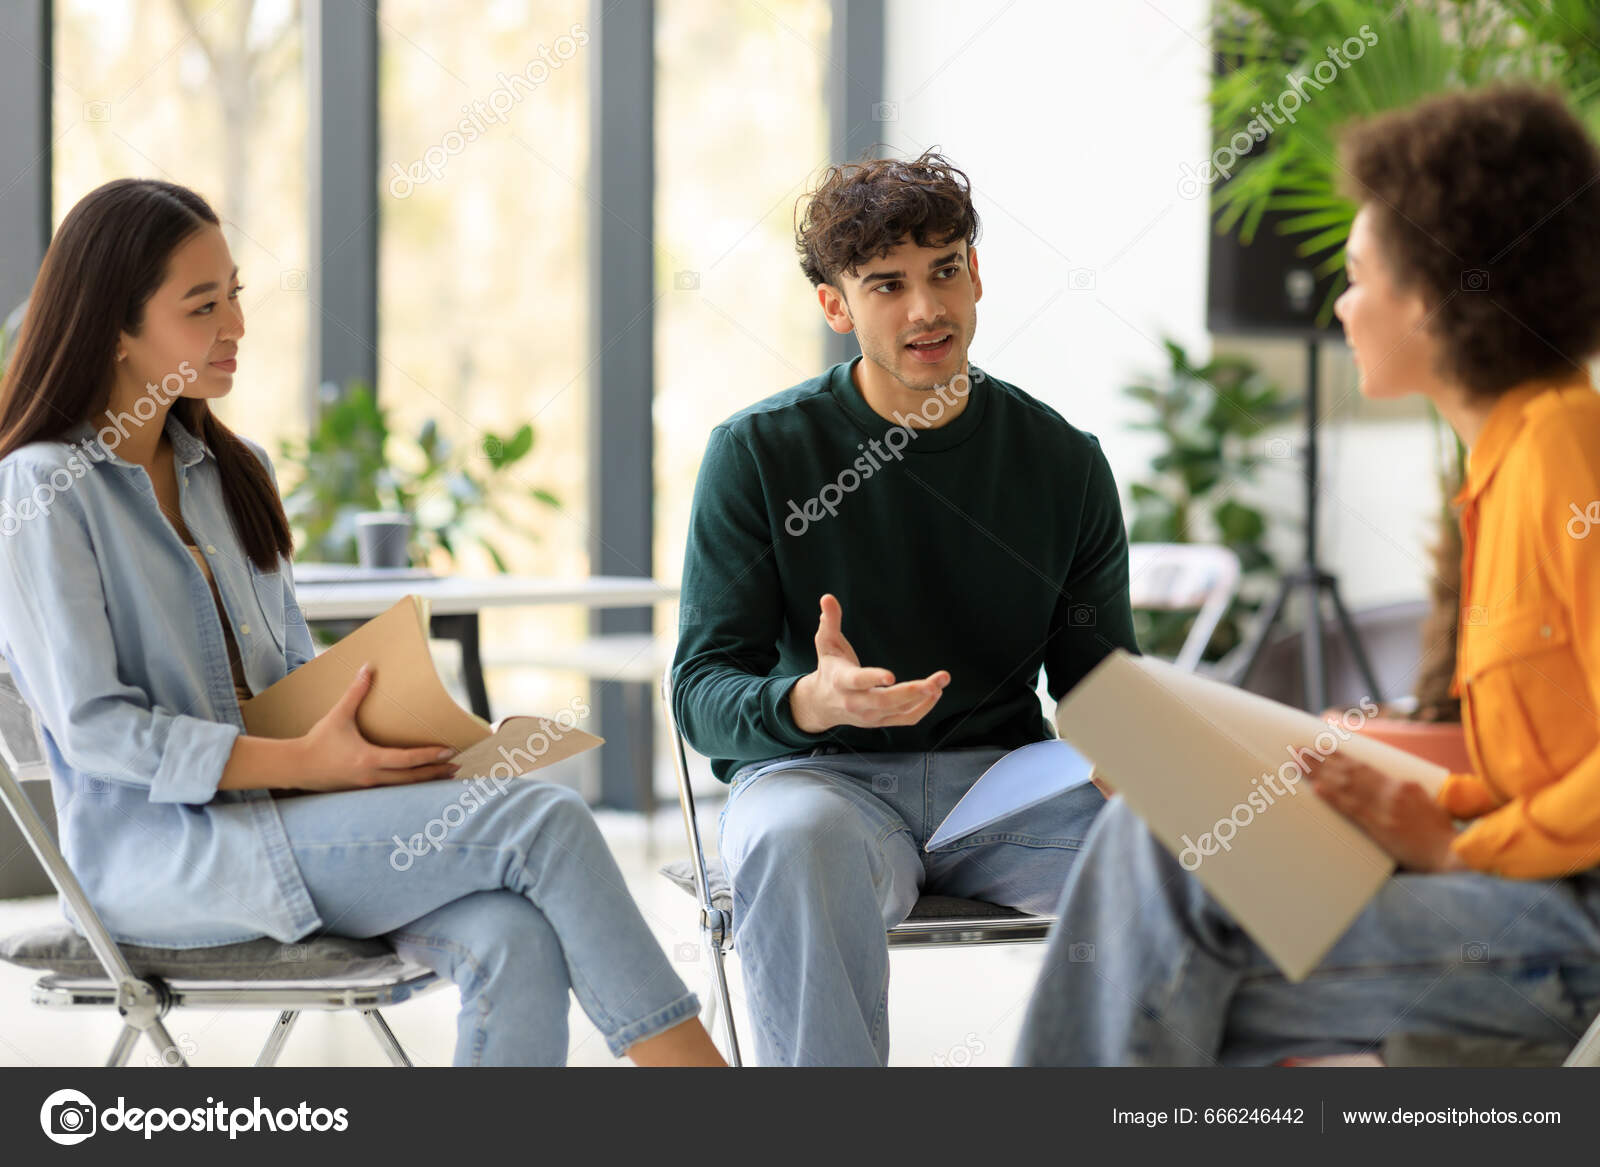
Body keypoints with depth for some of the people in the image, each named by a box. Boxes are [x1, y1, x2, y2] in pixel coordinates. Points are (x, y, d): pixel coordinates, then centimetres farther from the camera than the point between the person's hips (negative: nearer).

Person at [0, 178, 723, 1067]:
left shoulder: (231, 471, 19)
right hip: (156, 853, -7)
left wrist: (383, 735, 0)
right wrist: (302, 764, -19)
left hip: (274, 820, 7)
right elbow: (92, 726, -13)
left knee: (514, 937, -26)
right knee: (541, 820, -22)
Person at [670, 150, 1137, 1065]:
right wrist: (812, 702, -29)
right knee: (793, 843, -39)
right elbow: (702, 695, -6)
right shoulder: (760, 451, -1)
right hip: (817, 772, -2)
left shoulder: (1063, 461, 7)